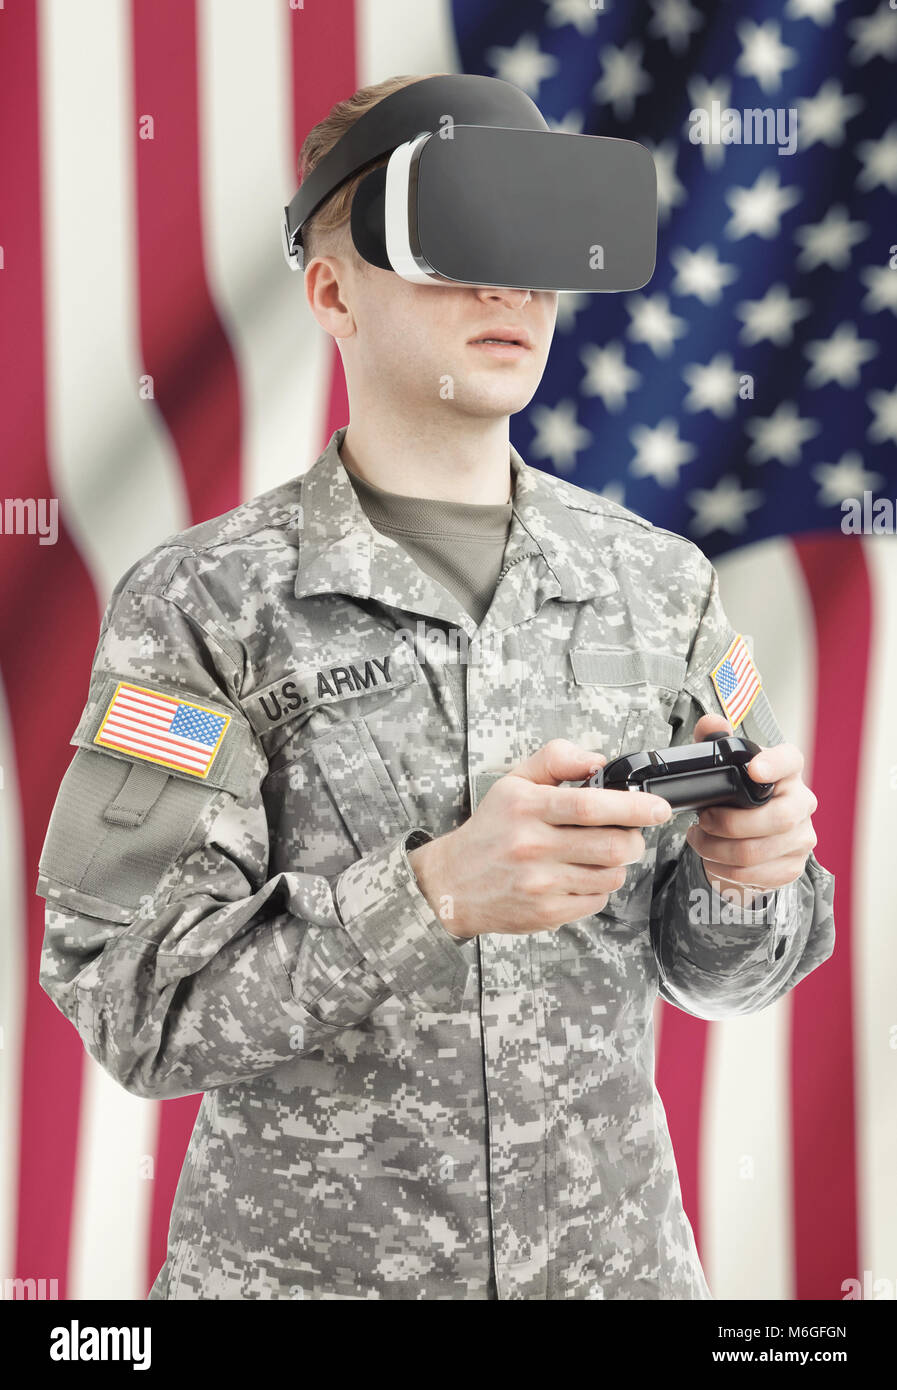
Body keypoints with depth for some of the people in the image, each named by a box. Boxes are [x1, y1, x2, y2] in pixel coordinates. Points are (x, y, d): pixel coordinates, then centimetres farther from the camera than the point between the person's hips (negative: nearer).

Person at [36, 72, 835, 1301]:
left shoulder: (661, 583, -2)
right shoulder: (202, 603, -12)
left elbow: (718, 972, 3)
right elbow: (125, 999, -18)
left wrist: (742, 872, -19)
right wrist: (439, 892, -29)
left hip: (616, 1250, 3)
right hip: (299, 1256, -3)